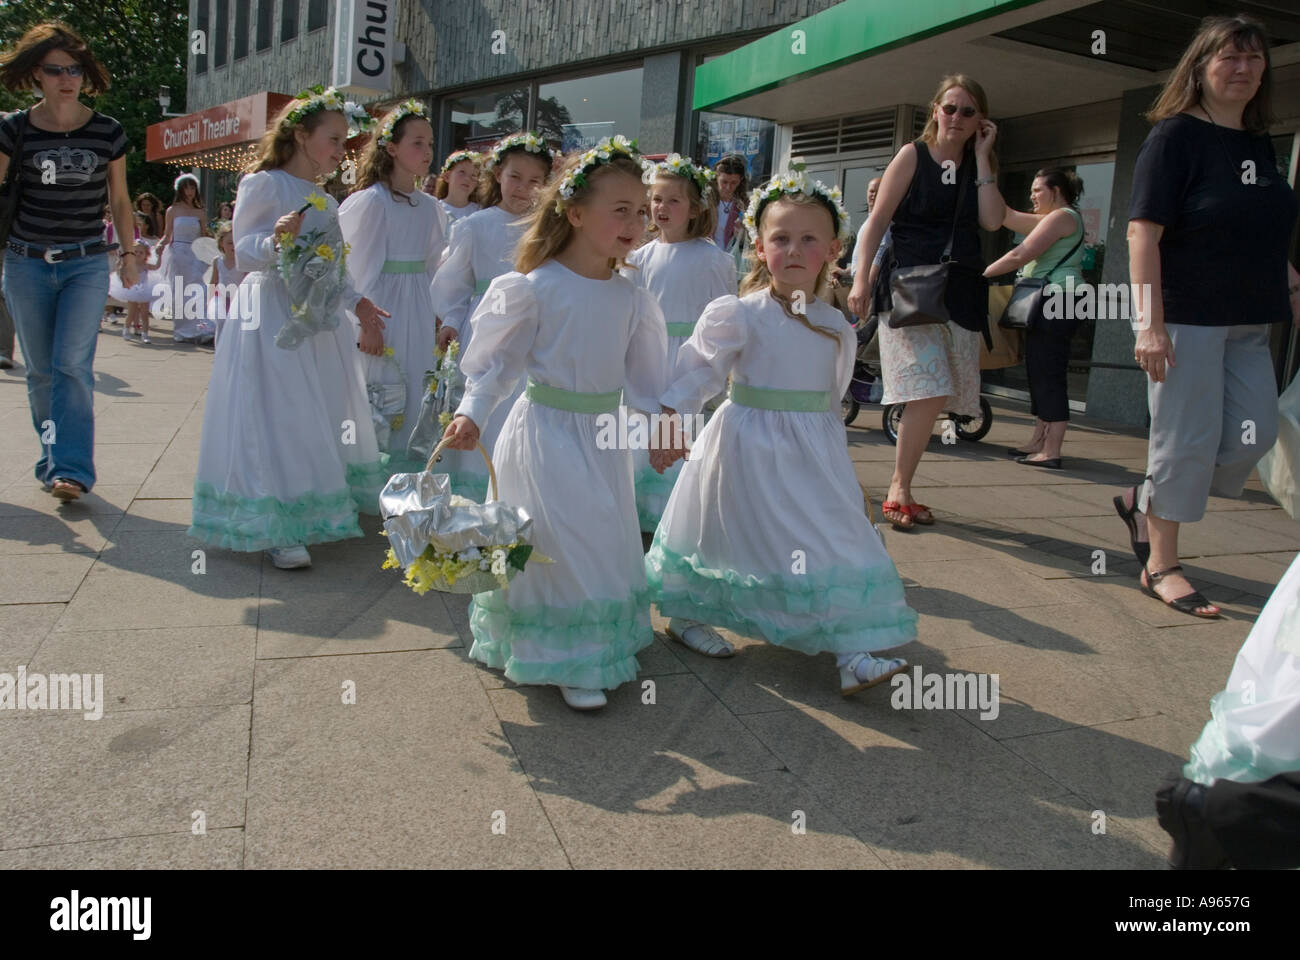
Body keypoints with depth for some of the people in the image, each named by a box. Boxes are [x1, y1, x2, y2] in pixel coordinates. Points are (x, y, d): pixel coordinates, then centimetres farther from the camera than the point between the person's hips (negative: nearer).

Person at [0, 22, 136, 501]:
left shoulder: (107, 132, 1)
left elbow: (120, 201, 10)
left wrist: (131, 253, 10)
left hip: (87, 264, -2)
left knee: (72, 364, -13)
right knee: (40, 370, 7)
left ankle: (71, 468, -12)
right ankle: (53, 455, 21)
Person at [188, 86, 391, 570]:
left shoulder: (327, 202, 16)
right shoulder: (263, 184, -5)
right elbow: (243, 252, -10)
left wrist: (359, 304, 4)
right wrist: (277, 241, -28)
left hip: (321, 321, 8)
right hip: (273, 318, -8)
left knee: (323, 415, 10)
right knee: (277, 418, -9)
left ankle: (320, 512, 21)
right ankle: (275, 529, -6)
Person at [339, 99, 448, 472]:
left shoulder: (429, 207, 10)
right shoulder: (371, 201, -8)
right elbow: (364, 269, -9)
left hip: (419, 311, 6)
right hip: (383, 306, -6)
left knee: (414, 397, 9)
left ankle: (409, 471, 19)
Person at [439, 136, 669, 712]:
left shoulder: (631, 298, 2)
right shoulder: (535, 288, -13)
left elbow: (643, 374, 13)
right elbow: (496, 359, -7)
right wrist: (471, 413, -18)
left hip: (604, 435, 6)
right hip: (546, 432, -6)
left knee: (606, 545, 15)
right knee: (557, 545, -2)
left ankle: (598, 648, 34)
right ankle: (567, 663, 12)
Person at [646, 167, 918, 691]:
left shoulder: (837, 327, 5)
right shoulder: (736, 314, -10)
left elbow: (832, 397, 13)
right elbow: (697, 370, -6)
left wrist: (827, 442, 14)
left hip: (814, 451, 4)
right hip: (749, 447, -4)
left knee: (836, 541, -1)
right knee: (736, 535, 8)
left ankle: (853, 651, 3)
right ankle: (685, 614, 31)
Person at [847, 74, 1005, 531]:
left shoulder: (979, 165, 14)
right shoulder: (912, 155, 2)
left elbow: (992, 220, -2)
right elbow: (878, 220, -2)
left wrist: (981, 155, 0)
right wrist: (861, 278, -11)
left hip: (961, 292, 5)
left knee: (933, 398, 4)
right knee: (929, 391, -17)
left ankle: (901, 486, 15)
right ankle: (899, 489, -6)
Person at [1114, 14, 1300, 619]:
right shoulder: (1176, 136, -8)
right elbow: (1143, 232, -16)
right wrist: (1150, 323, -22)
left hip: (1247, 324, 8)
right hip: (1186, 318, -7)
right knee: (1187, 440, -4)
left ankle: (1145, 501, 23)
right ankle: (1161, 567, 10)